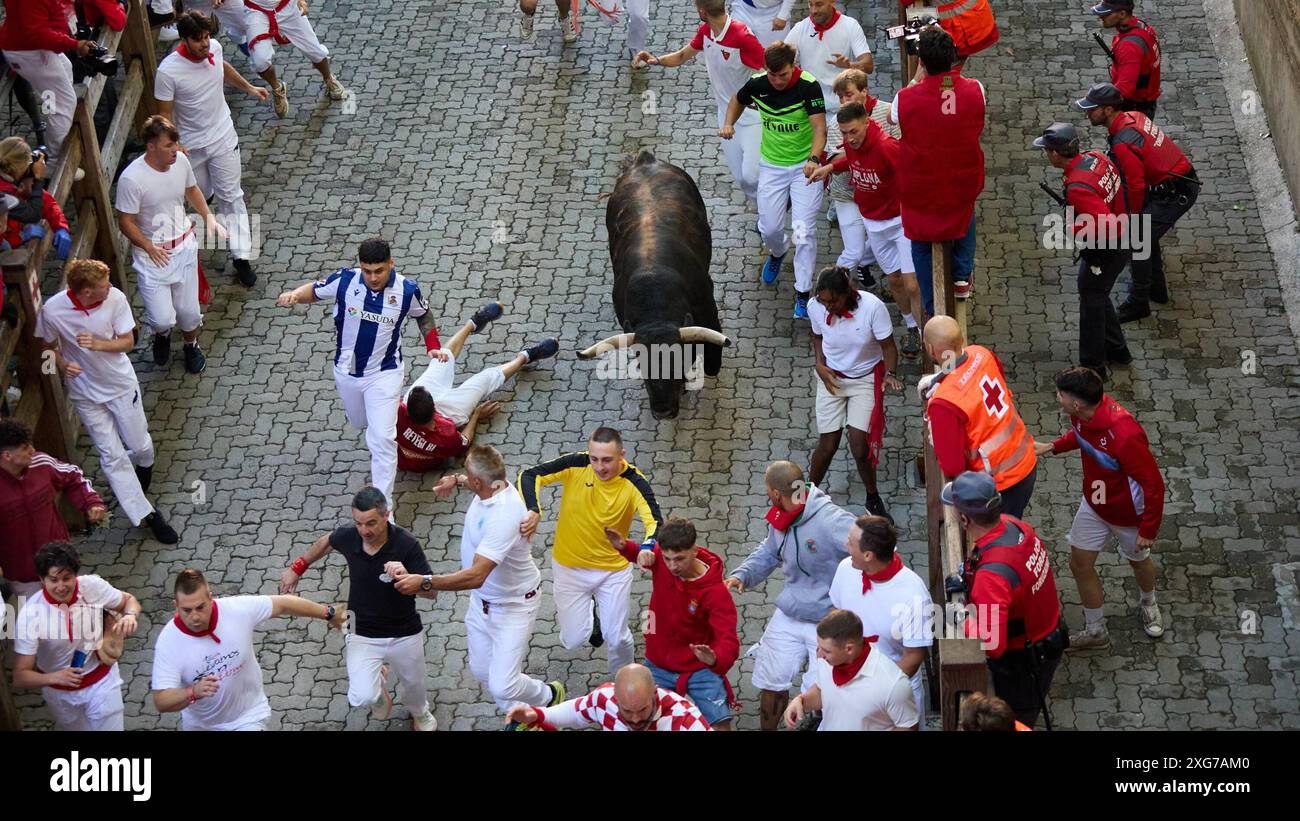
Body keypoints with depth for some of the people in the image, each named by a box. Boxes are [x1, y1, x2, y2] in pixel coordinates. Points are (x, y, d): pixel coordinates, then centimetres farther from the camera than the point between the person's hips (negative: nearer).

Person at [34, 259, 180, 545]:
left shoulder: (115, 299, -22)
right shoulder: (52, 310, -24)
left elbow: (128, 342, -11)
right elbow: (50, 347, -5)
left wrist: (98, 344, -30)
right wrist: (63, 364, -26)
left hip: (121, 383, 1)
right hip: (85, 392, -1)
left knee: (139, 444, 15)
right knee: (112, 456, 2)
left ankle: (144, 466, 54)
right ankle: (146, 515, 12)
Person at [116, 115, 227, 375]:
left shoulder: (181, 161, -9)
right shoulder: (132, 179, -26)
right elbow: (126, 222, -17)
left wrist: (209, 218, 1)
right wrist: (150, 248, -27)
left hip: (184, 248, 4)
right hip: (152, 255, -4)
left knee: (188, 310, 11)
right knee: (162, 319, -6)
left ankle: (191, 345, 45)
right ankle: (162, 335, 33)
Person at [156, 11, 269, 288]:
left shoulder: (214, 48, -14)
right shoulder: (168, 72, -28)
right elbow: (165, 114, -18)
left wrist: (248, 87, 21)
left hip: (223, 137, 3)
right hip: (191, 145, -2)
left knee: (231, 197, 2)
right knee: (200, 194, 21)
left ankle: (241, 259, 6)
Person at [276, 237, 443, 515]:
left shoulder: (407, 290, -19)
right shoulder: (345, 281, -19)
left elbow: (423, 314, 3)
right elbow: (314, 290, -1)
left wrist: (433, 346, -6)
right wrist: (294, 294, -23)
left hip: (384, 374, -3)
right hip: (347, 371, 3)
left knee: (383, 438, -11)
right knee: (360, 423, 24)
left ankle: (383, 504, -4)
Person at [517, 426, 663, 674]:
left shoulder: (633, 482, -22)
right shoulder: (576, 466, -21)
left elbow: (655, 521, -31)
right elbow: (530, 475, -21)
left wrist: (649, 547, -54)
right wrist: (533, 512, -40)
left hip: (614, 569, -1)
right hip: (570, 567, 1)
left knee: (617, 638, 5)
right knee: (573, 640, 5)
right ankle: (588, 619, 41)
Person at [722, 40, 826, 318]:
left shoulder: (808, 86, -23)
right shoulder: (757, 84, -10)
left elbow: (819, 127, -29)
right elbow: (738, 100, 13)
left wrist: (814, 159, -45)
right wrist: (728, 123, -5)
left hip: (804, 167, -4)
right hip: (771, 166, 4)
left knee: (804, 232, -9)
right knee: (769, 228, 10)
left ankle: (803, 293, 3)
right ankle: (777, 253, 47)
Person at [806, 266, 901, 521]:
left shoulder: (872, 307, -27)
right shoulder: (816, 308, -18)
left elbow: (887, 346, -15)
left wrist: (890, 374, -32)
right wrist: (819, 366, -11)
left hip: (866, 378, -2)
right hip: (832, 377, 2)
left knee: (859, 445, -8)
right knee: (827, 445, 3)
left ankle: (873, 497, 18)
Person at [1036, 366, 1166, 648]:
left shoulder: (1125, 436, -43)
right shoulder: (1083, 414, -20)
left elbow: (1153, 484, -31)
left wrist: (1148, 530, -23)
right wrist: (1053, 447, 3)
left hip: (1128, 513, -6)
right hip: (1094, 504, 6)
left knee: (1138, 559, 23)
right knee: (1080, 564, 12)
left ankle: (1148, 604, 56)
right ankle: (1096, 631, 32)